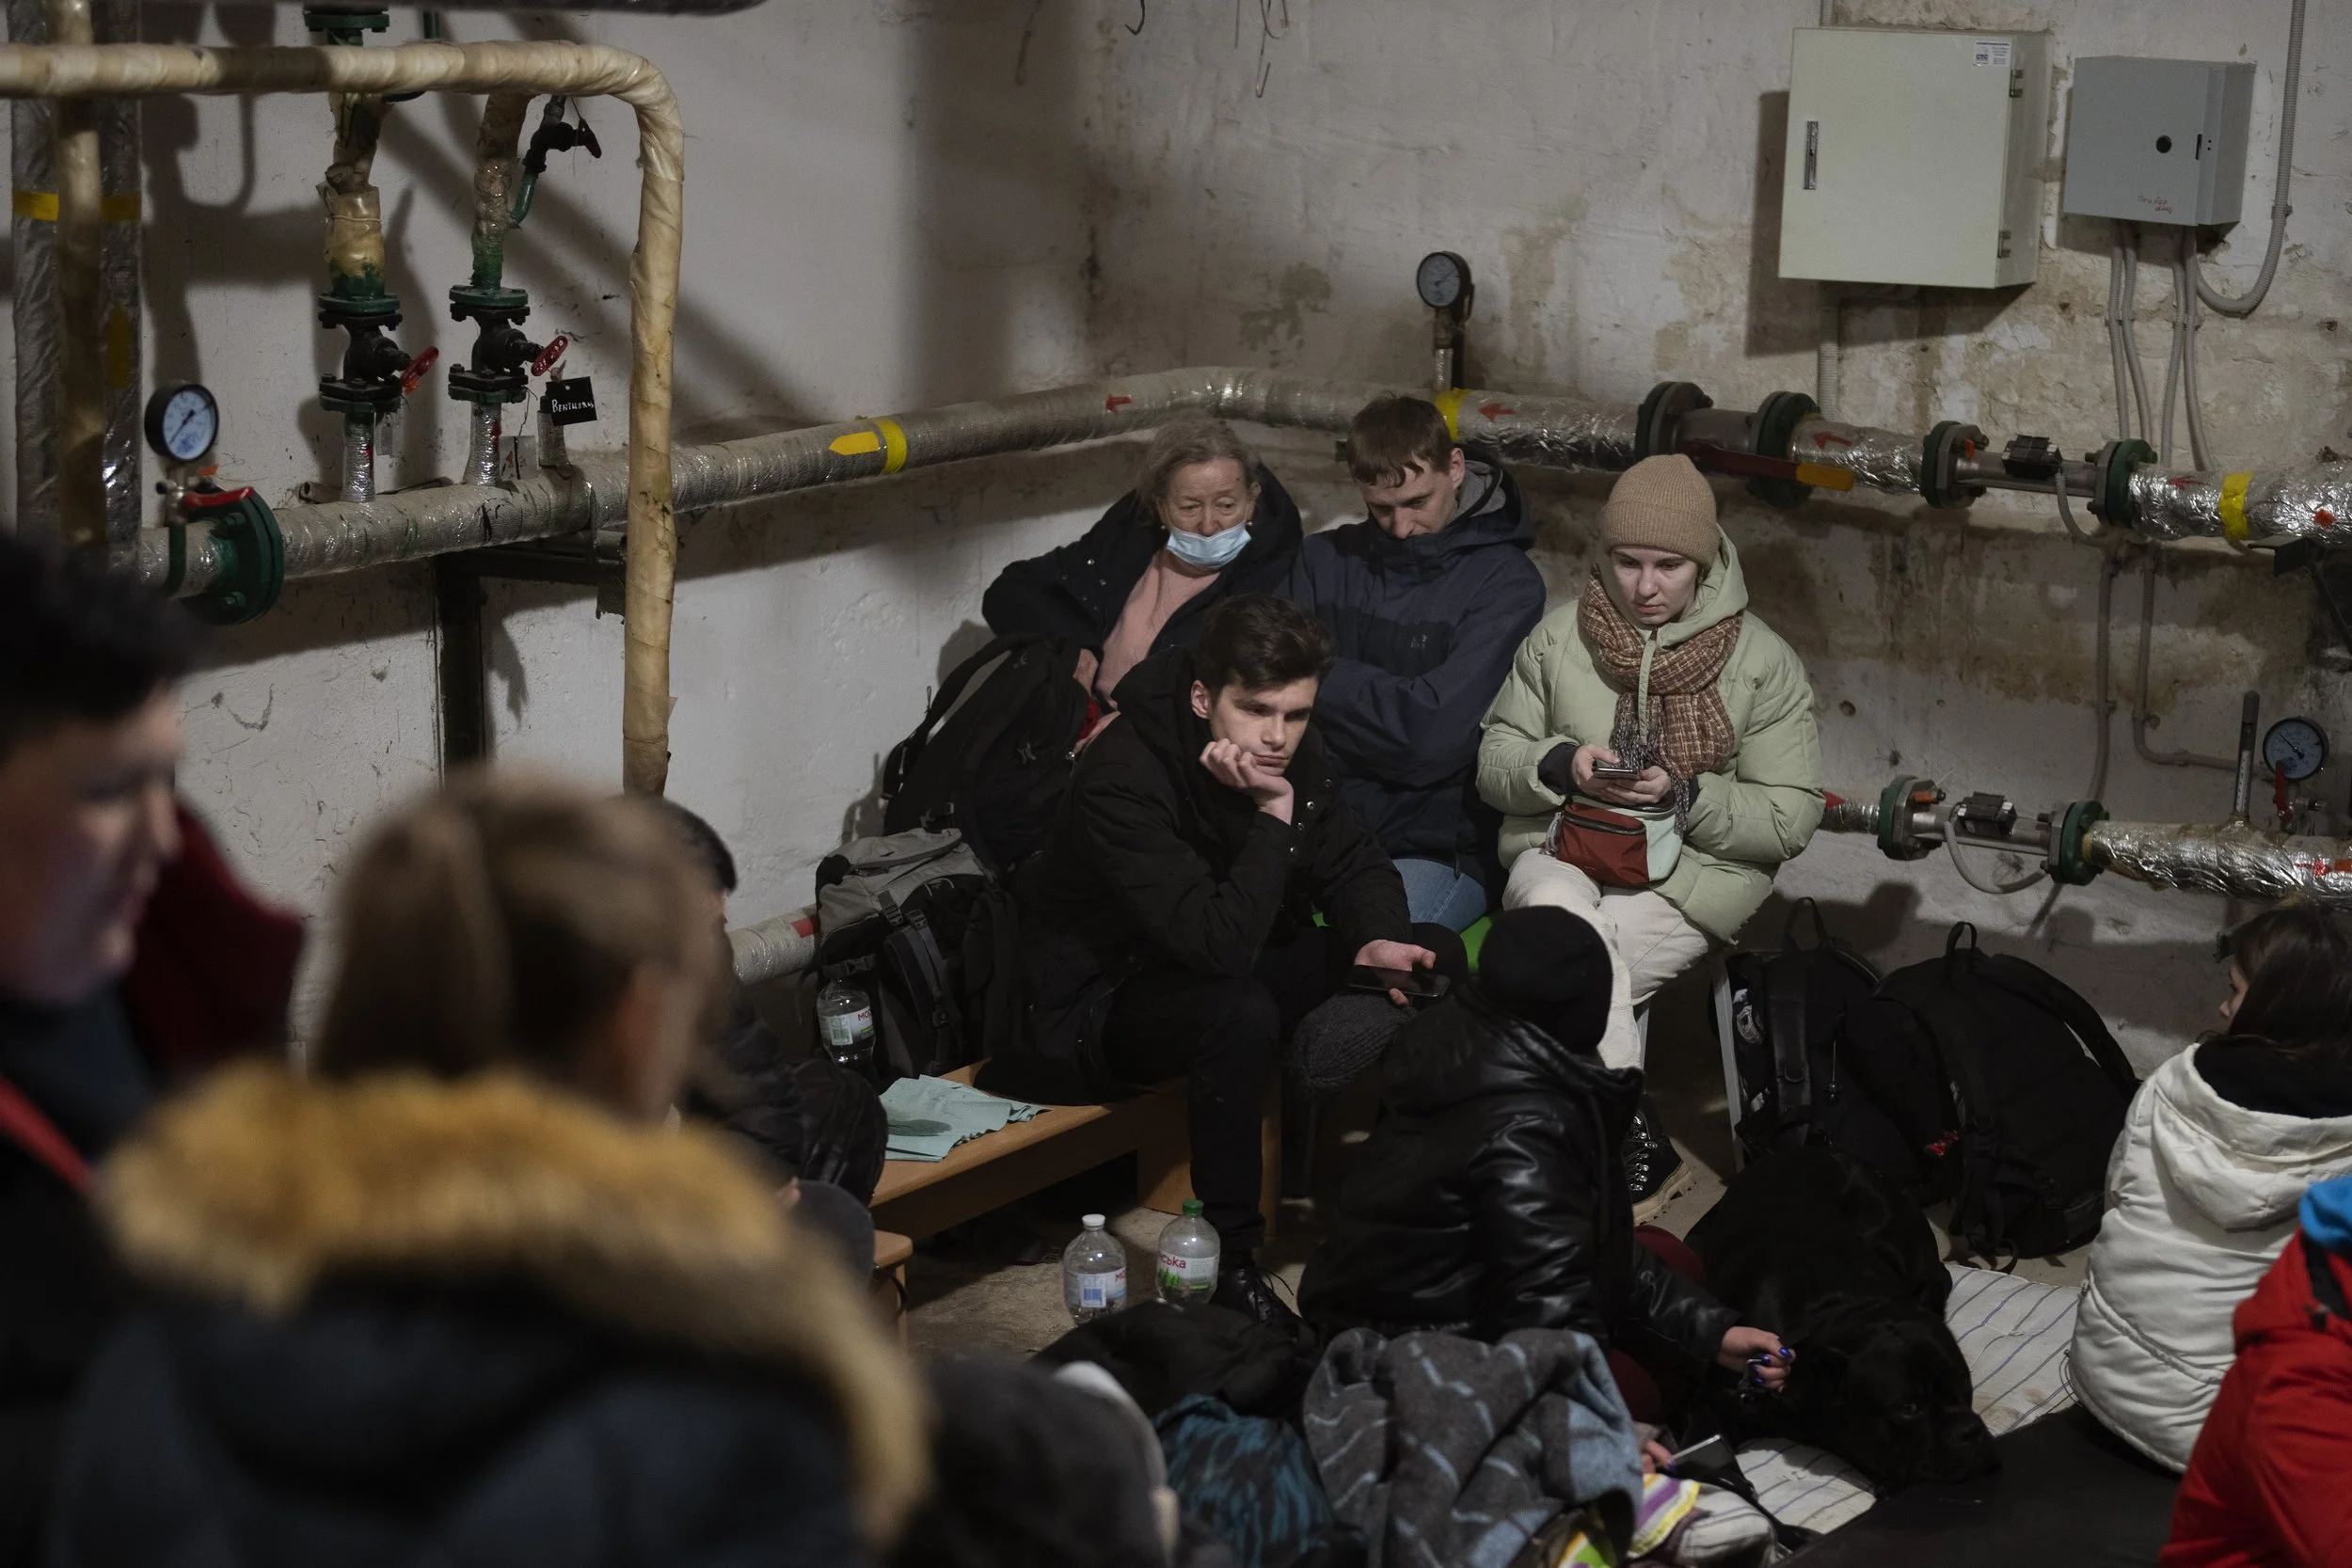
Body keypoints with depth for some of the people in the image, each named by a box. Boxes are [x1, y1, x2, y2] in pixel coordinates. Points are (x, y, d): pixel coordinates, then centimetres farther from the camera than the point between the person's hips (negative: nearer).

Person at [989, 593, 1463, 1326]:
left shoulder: (1292, 749, -7)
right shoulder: (1123, 780, -30)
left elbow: (1355, 865, 4)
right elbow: (1218, 944, -37)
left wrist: (1376, 939, -17)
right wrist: (1273, 815, -36)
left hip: (1226, 967, 8)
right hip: (1110, 996, -7)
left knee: (1436, 955, -7)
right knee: (1239, 1014, -40)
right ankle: (1228, 1258, -25)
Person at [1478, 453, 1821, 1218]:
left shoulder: (1761, 662, 0)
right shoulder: (1560, 637, 7)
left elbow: (1791, 817, -2)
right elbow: (1495, 760, 11)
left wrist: (1684, 794, -16)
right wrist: (1561, 764, -11)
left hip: (1689, 880, -2)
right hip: (1561, 855, 3)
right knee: (1561, 913, -35)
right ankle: (1639, 1148, -29)